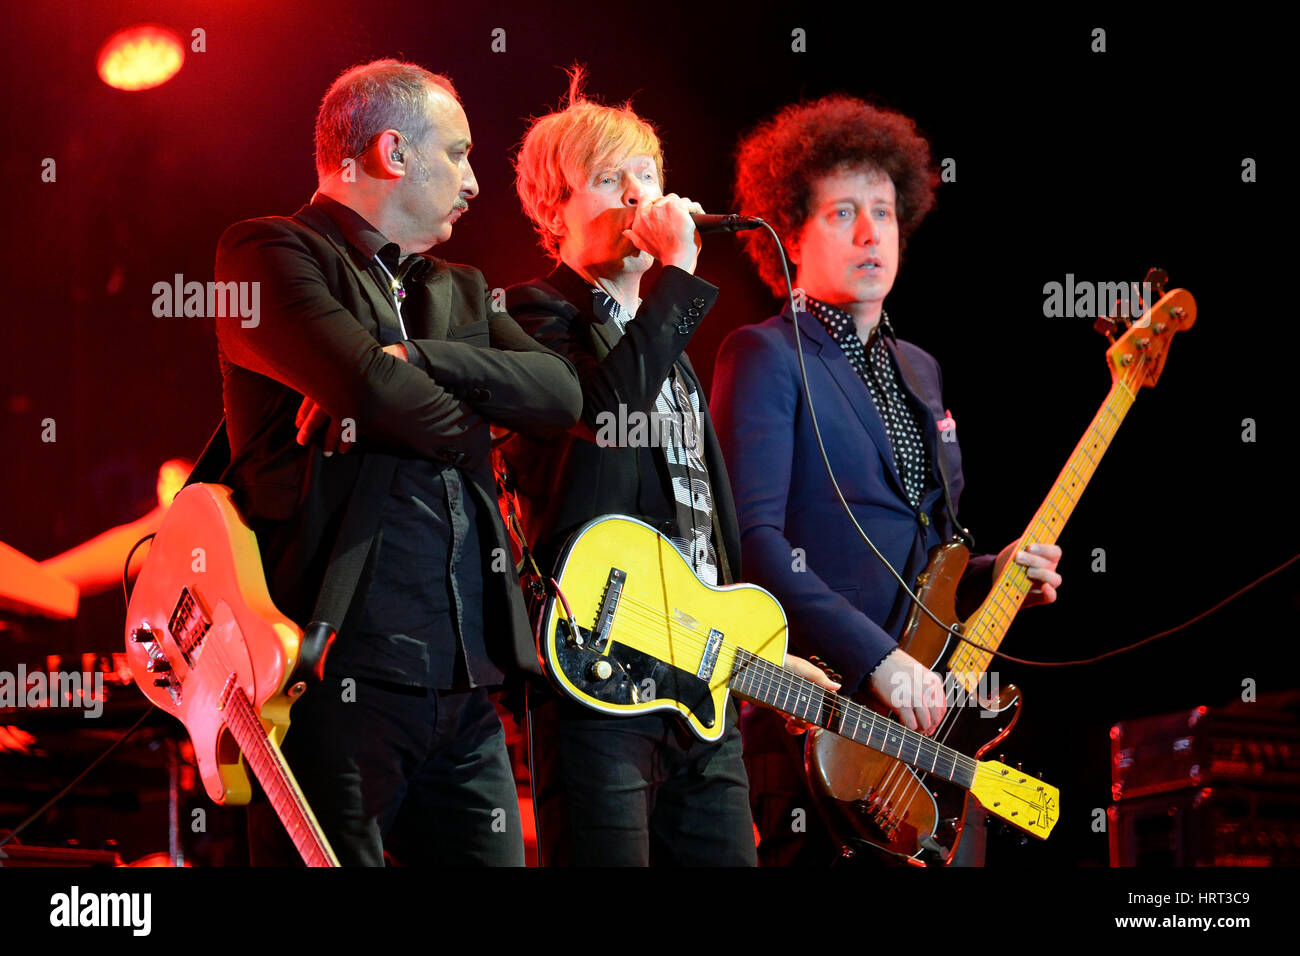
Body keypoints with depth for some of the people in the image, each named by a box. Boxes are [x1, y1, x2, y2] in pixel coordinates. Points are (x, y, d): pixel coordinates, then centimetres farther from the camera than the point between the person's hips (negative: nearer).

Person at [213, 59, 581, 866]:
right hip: (342, 670, -7)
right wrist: (462, 420, 2)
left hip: (465, 679, 7)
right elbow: (369, 386, -17)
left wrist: (417, 358, -7)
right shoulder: (272, 254, 0)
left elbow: (561, 393, 6)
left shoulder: (458, 291, 24)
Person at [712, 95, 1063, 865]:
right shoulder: (765, 358, -5)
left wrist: (995, 575, 7)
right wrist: (877, 660, -23)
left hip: (931, 712, 8)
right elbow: (753, 542, -17)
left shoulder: (919, 373, 20)